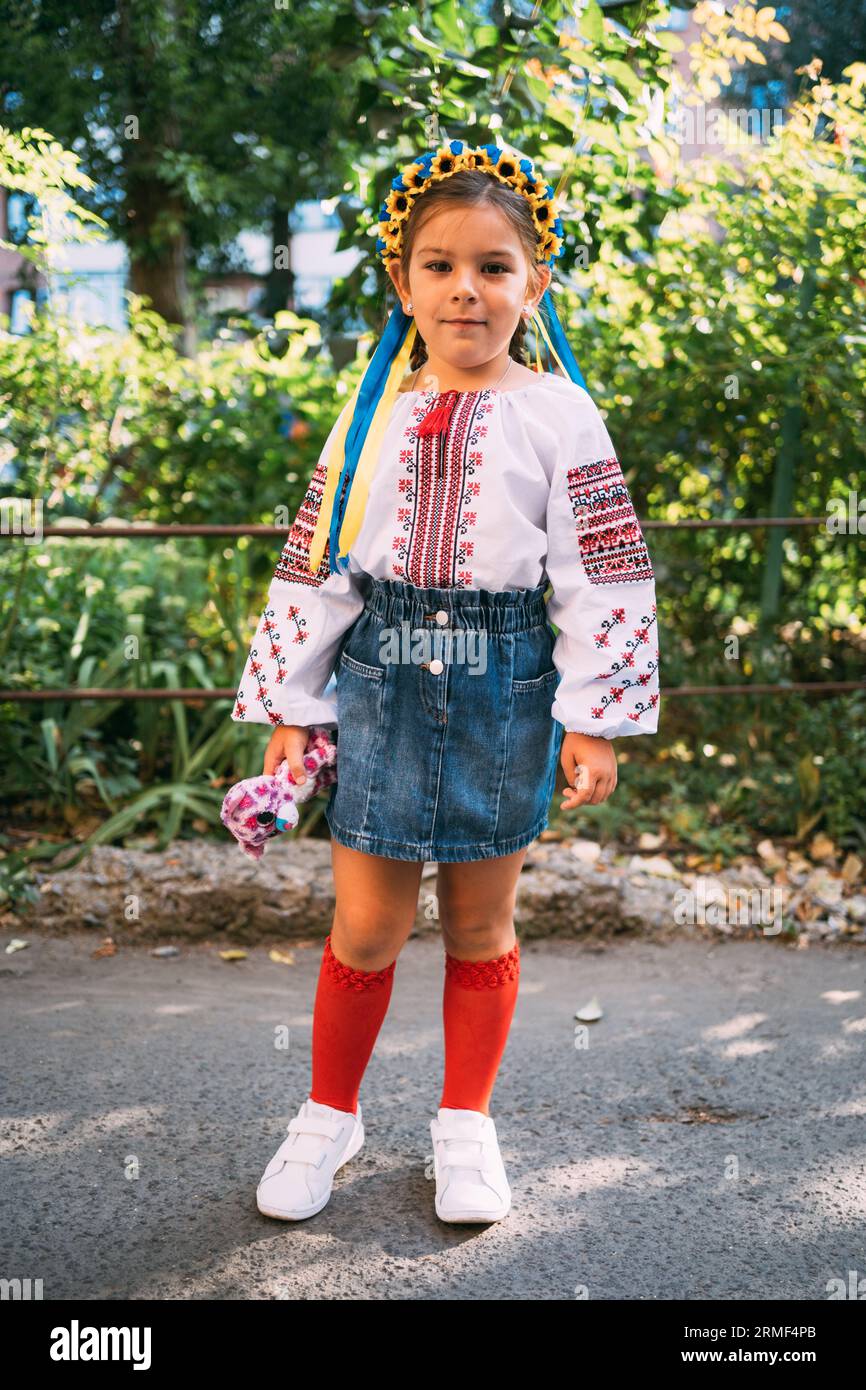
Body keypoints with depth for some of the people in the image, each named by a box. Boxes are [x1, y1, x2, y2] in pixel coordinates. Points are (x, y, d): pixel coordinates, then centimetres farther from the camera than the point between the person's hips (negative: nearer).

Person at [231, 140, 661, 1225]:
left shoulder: (557, 415, -1)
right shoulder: (373, 414, 5)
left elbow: (601, 576, -2)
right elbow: (315, 564, 7)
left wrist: (592, 719, -6)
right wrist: (289, 707, 6)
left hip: (504, 687, -1)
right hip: (380, 678, 1)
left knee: (482, 923, 11)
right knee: (366, 926, 5)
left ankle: (465, 1121, 31)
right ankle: (329, 1114, 28)